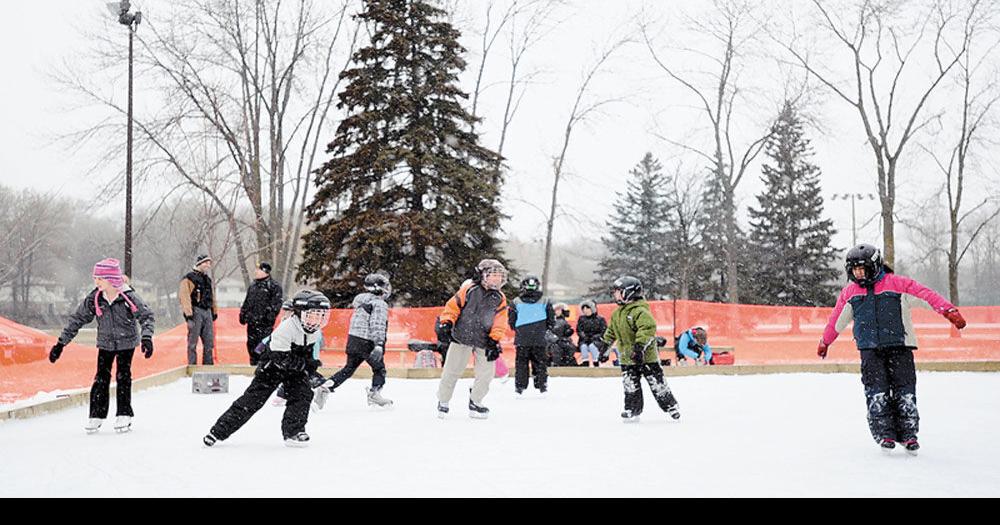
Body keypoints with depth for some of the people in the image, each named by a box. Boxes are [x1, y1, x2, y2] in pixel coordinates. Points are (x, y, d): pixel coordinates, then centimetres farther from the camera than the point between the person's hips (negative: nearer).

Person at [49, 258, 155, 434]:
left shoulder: (129, 297, -23)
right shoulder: (94, 299, -15)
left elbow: (147, 316, -16)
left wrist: (146, 338, -31)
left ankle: (124, 415, 8)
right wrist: (61, 343, -7)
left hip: (127, 342, -2)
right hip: (105, 344, 2)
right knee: (101, 378, -2)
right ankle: (96, 415, 6)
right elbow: (77, 320, -6)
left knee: (123, 377, -2)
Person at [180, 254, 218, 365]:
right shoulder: (189, 278, -5)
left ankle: (208, 365, 14)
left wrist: (214, 312, 21)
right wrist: (189, 315, -20)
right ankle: (192, 366, 1)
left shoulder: (208, 280, 20)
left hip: (207, 312, 7)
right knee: (193, 342, -3)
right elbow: (185, 297, -13)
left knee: (209, 342, 7)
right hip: (196, 312, -7)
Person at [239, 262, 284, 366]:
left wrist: (270, 316, -19)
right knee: (251, 344, 11)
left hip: (264, 322, -8)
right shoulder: (253, 286, 19)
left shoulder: (274, 286, -5)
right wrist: (243, 314, 18)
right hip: (252, 322, 8)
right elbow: (246, 302, 26)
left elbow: (276, 303, -11)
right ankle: (253, 364, 20)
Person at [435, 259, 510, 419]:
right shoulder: (469, 289, -5)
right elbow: (453, 305, -5)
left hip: (484, 341, 3)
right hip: (461, 336, -3)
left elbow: (499, 324, 3)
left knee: (486, 373, -1)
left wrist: (495, 341, -7)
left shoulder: (500, 299, 6)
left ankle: (475, 402, 21)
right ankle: (443, 401, 20)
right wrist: (446, 323, -15)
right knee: (452, 370, 1)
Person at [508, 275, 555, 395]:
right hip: (540, 339, 0)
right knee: (540, 362, 11)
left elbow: (511, 322, 1)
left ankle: (520, 386, 7)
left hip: (521, 340, 0)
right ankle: (542, 385, 12)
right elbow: (551, 321, 2)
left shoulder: (516, 302, -4)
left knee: (521, 362, 9)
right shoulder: (545, 303, -2)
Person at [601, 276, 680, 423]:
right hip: (627, 358, 7)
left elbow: (648, 328, -31)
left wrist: (640, 347, -37)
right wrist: (605, 348, 23)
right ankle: (632, 410, 20)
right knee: (630, 386, 9)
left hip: (646, 355, -7)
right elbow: (611, 332, 23)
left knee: (657, 383, 2)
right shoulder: (617, 314, 10)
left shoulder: (640, 311, -19)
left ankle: (671, 406, 17)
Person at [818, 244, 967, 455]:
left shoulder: (895, 283, -1)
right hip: (869, 348, 2)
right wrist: (825, 341, 31)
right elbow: (837, 319, 22)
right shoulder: (849, 292, 9)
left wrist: (949, 311, -18)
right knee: (876, 392, -8)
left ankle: (908, 433, 9)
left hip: (899, 345, -2)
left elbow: (925, 294, -6)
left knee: (905, 391, -2)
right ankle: (884, 434, -1)